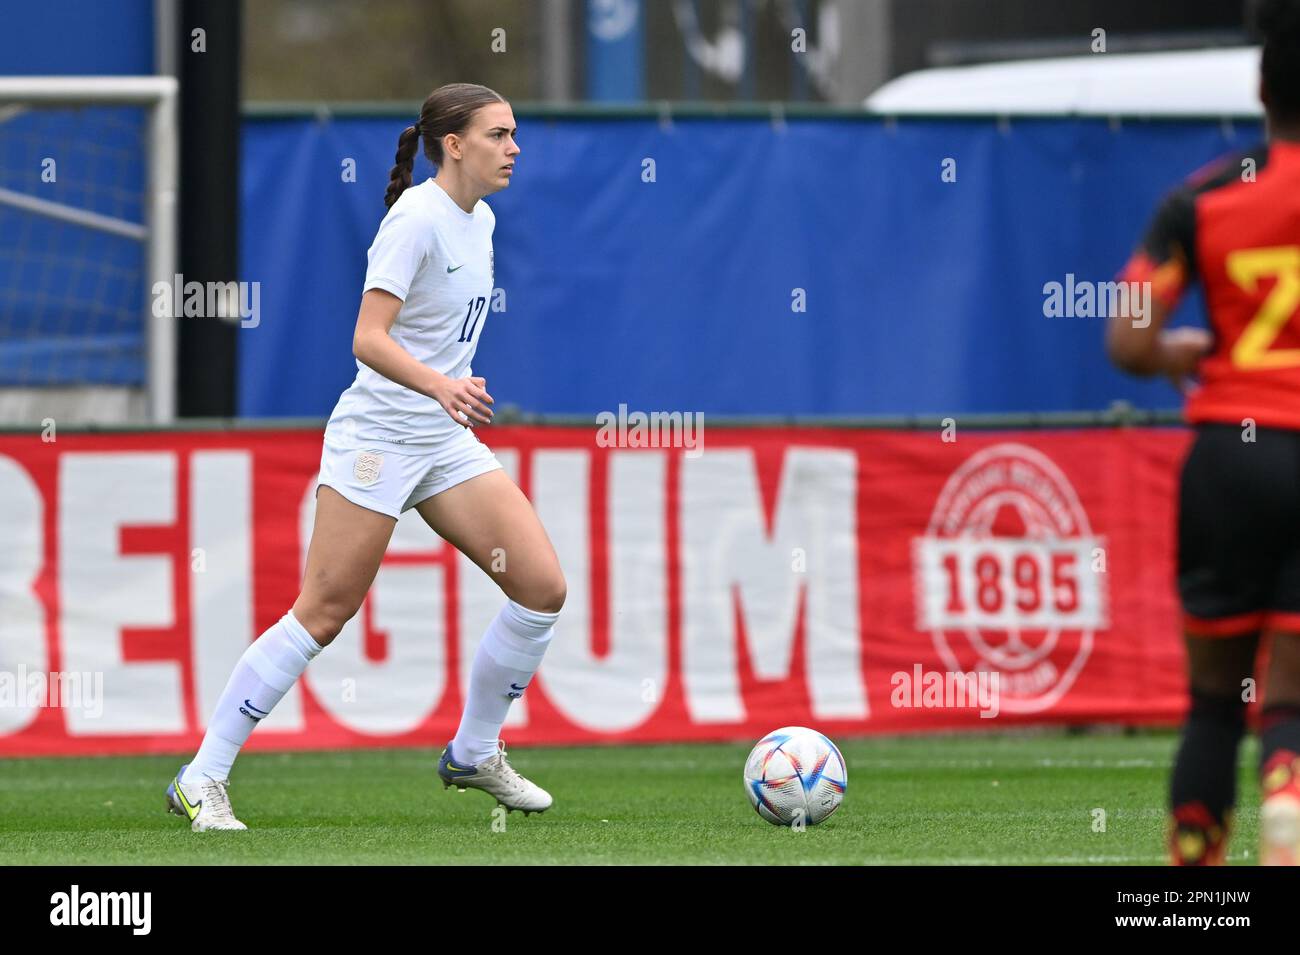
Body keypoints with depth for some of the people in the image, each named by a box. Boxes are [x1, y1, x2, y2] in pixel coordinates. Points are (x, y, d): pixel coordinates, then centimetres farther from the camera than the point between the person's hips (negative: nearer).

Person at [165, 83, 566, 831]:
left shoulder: (479, 221, 10)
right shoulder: (418, 218, -16)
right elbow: (368, 339, -25)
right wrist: (441, 385, -39)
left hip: (447, 442, 8)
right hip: (379, 435, -8)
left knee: (543, 586, -4)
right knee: (324, 614, -7)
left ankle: (475, 754, 14)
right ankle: (202, 780, 0)